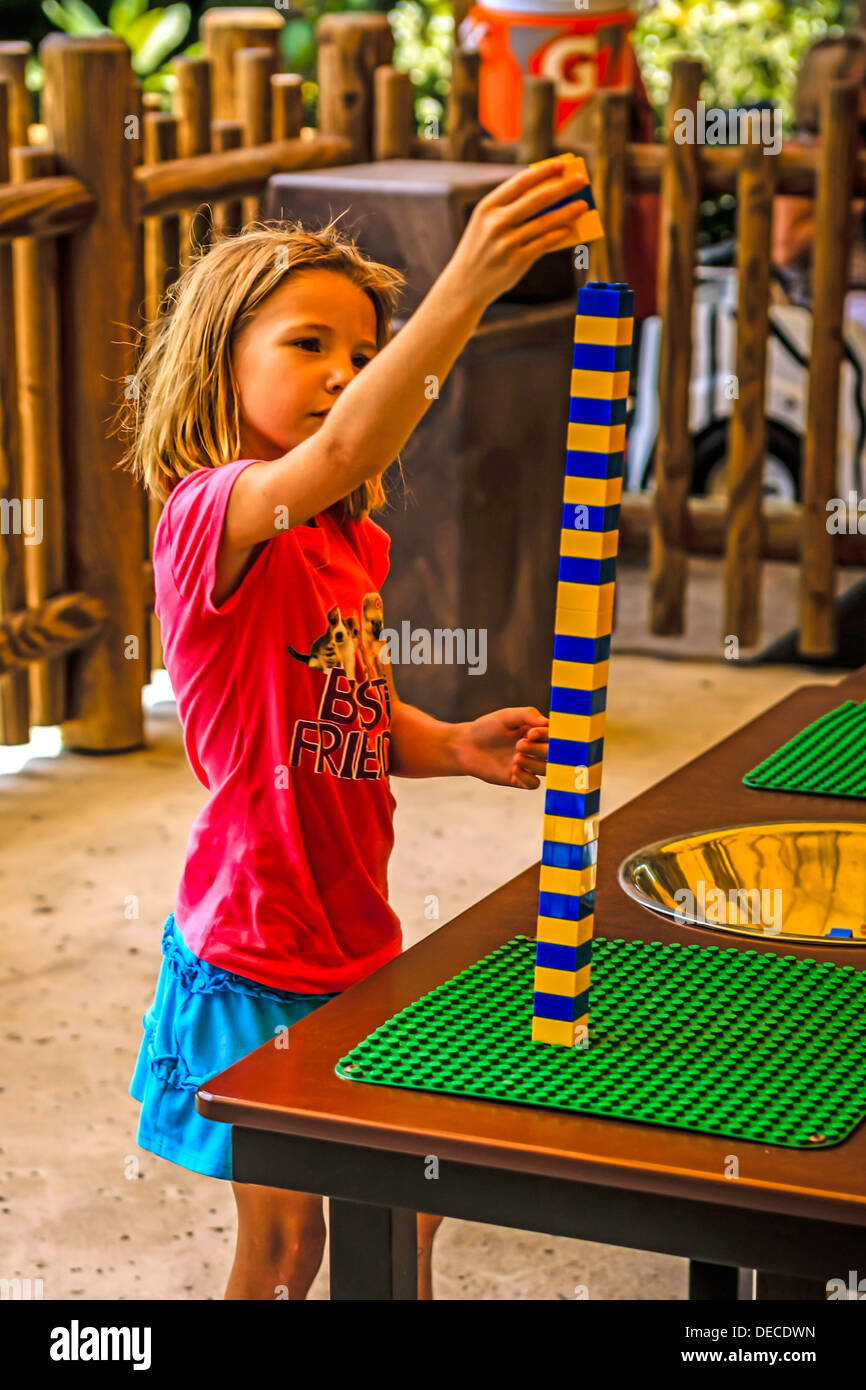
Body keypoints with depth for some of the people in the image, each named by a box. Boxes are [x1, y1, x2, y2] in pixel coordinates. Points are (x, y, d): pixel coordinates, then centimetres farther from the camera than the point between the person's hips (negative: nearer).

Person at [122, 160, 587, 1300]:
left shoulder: (350, 543, 7)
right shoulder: (209, 514, -20)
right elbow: (339, 455, -42)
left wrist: (456, 747, -2)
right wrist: (464, 286, -53)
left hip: (356, 944, 8)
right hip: (256, 961, -8)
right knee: (285, 1237, 5)